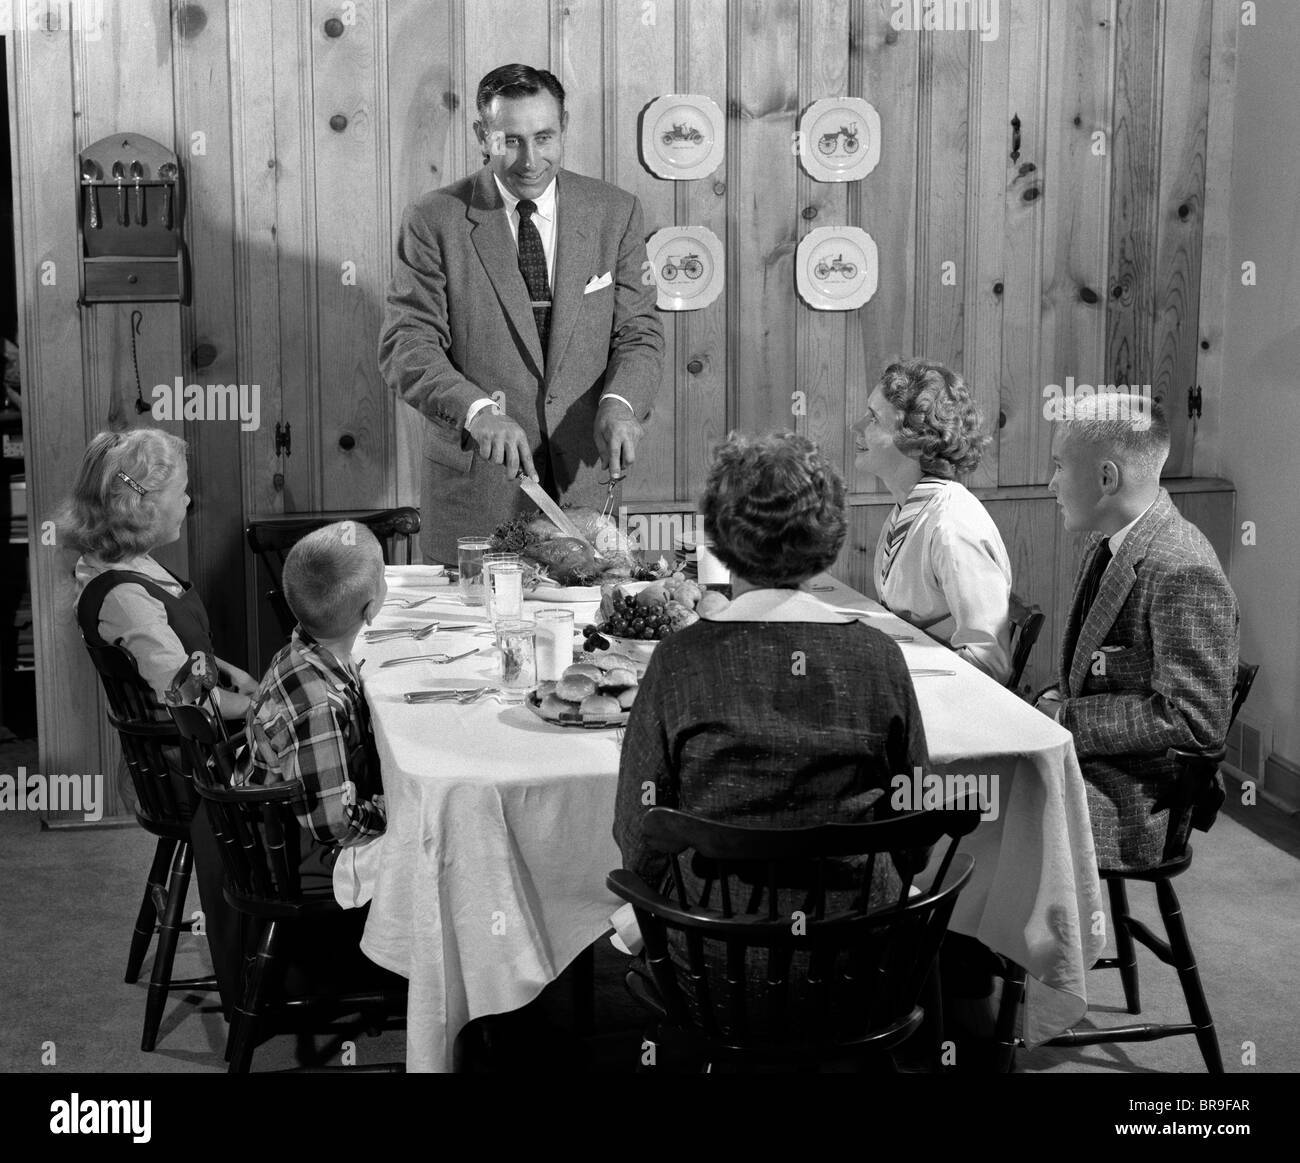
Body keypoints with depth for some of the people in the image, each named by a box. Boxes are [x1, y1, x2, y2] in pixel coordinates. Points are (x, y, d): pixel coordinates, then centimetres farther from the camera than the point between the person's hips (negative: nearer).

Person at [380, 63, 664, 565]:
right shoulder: (434, 220, -4)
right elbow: (406, 345, -9)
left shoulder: (614, 212, 4)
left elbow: (638, 332, 4)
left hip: (579, 480, 2)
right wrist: (476, 410, -27)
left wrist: (620, 403, -17)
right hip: (472, 484, -2)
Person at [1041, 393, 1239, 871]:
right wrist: (1056, 700, 0)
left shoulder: (1184, 573, -21)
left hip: (1139, 800, -9)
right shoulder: (1104, 545, 9)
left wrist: (1068, 718, -18)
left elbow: (1193, 720, -22)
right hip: (1079, 750, 9)